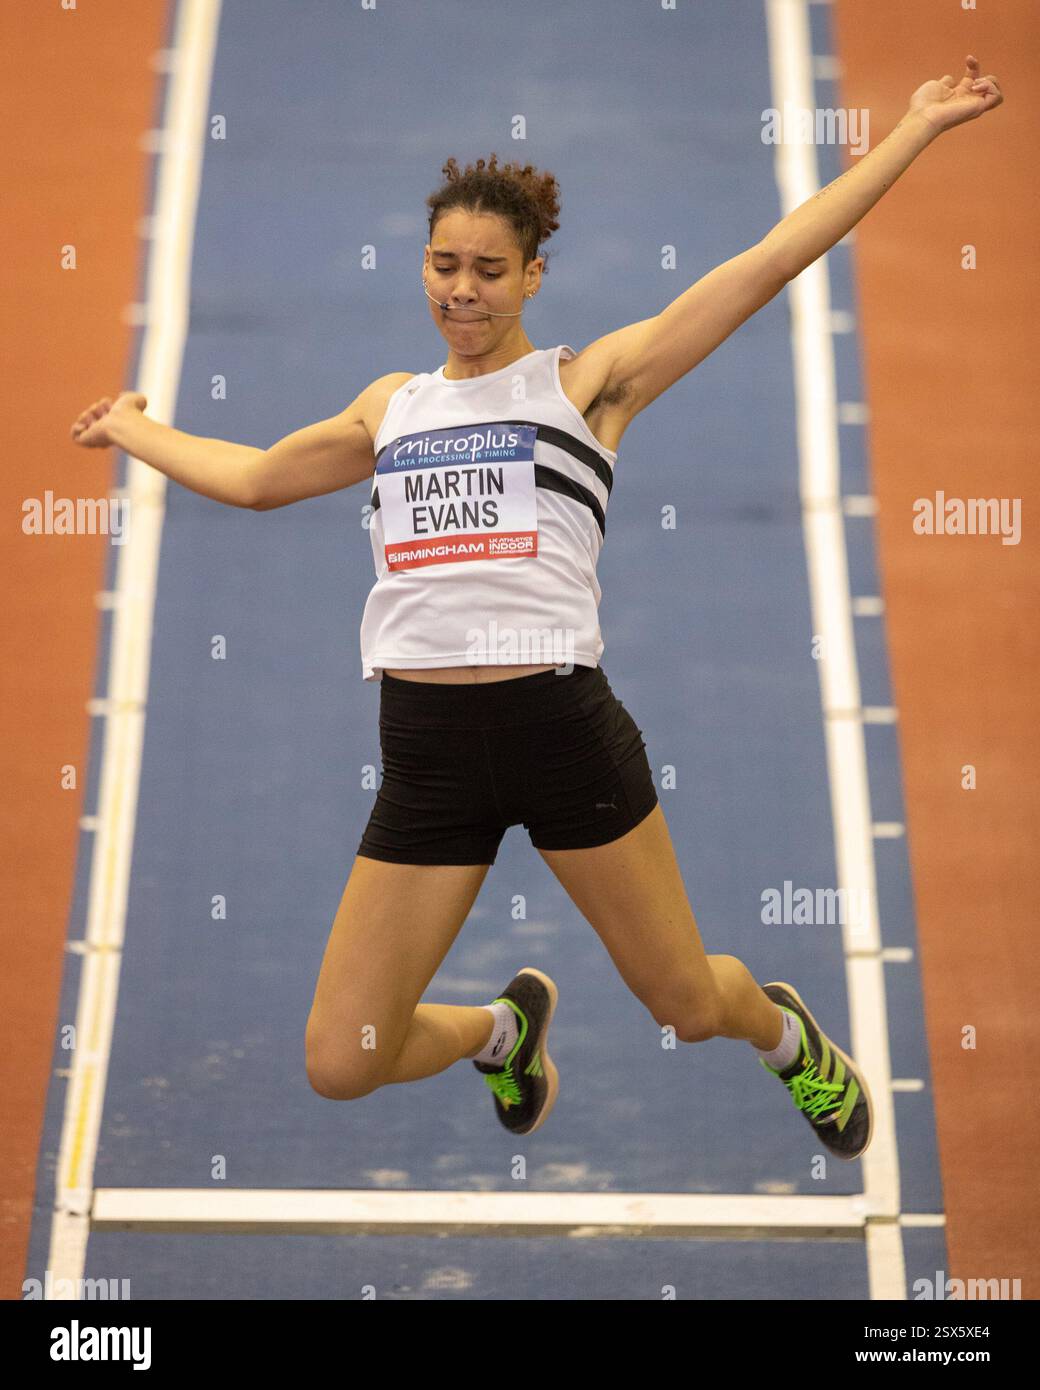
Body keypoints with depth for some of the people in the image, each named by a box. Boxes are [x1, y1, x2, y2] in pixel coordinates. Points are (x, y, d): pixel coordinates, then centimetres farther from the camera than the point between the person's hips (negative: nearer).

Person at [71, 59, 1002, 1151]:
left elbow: (770, 262, 2)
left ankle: (787, 1038, 49)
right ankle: (503, 1029, 39)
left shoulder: (586, 380, 5)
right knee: (340, 1065, 5)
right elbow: (252, 477, 33)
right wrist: (132, 427, 44)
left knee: (689, 1003, 10)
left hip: (562, 723, -3)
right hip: (424, 744, 4)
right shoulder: (390, 404, 18)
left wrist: (915, 127, 1)